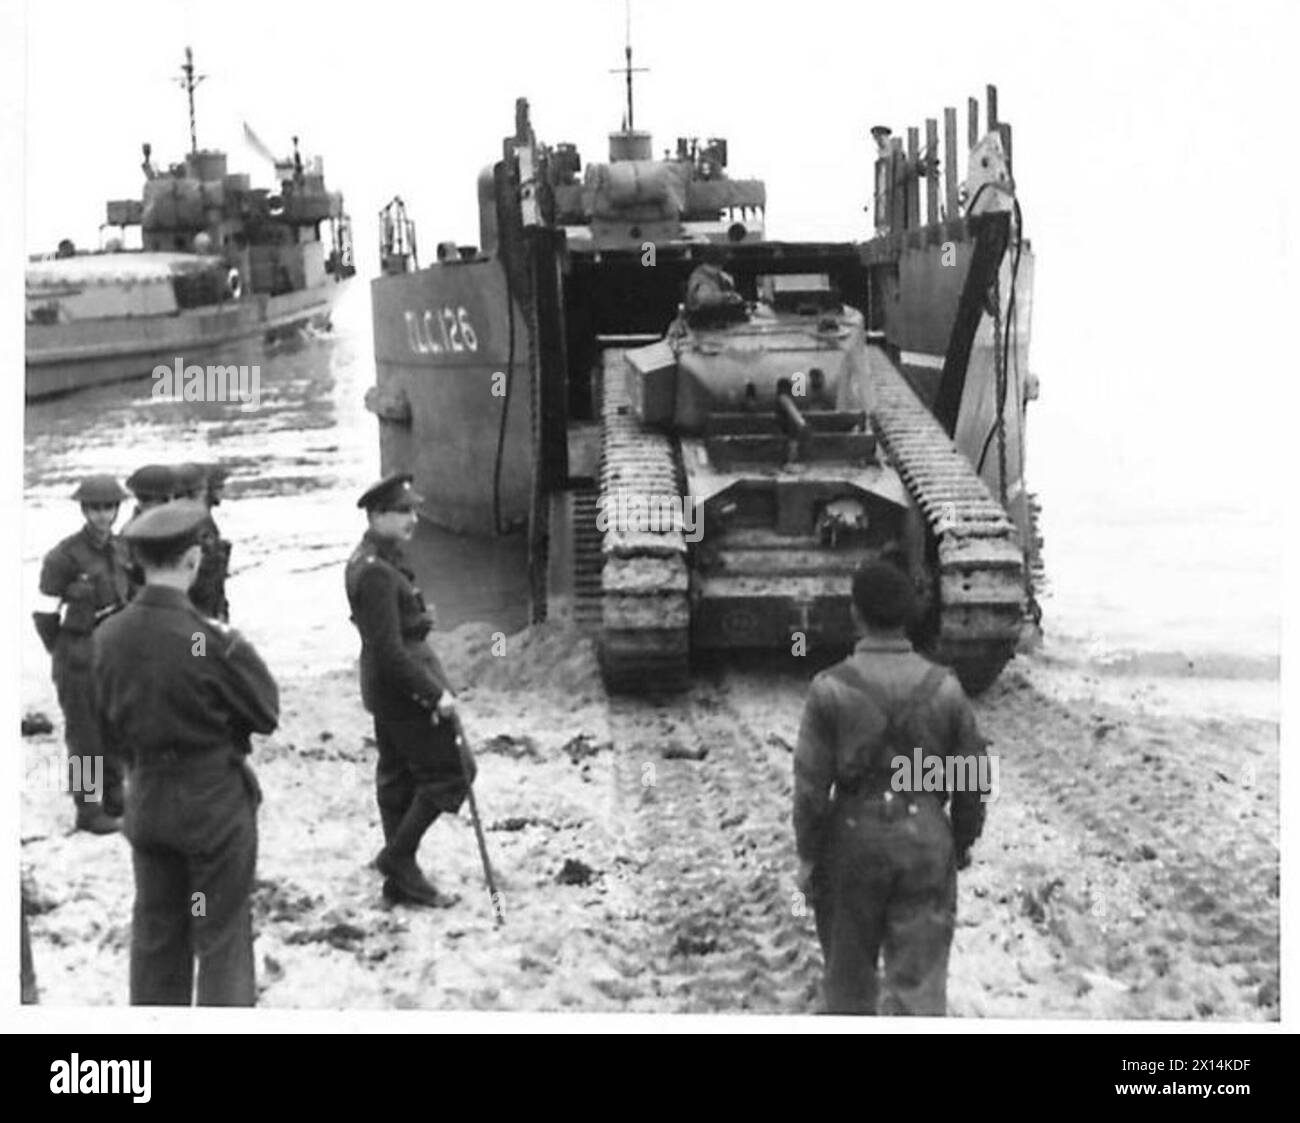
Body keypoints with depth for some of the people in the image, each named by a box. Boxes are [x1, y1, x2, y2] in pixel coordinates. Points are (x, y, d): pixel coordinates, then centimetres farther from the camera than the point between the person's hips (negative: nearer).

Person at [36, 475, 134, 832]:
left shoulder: (119, 549, 2)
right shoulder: (64, 555, -17)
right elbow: (45, 612, -11)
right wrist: (63, 654, 0)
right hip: (79, 657, -6)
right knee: (85, 735, 3)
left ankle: (113, 797, 30)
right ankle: (89, 810, 14)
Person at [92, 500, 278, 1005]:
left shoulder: (108, 636, -6)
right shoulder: (209, 640, -23)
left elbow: (108, 728, 5)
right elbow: (266, 713, -11)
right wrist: (241, 651, -1)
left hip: (146, 798, 5)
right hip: (215, 799, -5)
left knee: (155, 932, 19)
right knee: (222, 936, 8)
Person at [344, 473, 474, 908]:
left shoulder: (368, 561, 10)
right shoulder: (376, 573, -22)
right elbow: (388, 648, -25)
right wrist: (436, 693, -21)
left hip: (386, 691, 11)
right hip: (403, 688, -11)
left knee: (398, 778, 15)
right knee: (451, 772, -3)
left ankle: (402, 880, 22)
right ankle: (398, 857, 3)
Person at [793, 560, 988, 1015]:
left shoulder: (831, 689, -12)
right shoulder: (943, 687, -6)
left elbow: (811, 784, -10)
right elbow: (971, 777, 2)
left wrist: (807, 855, 1)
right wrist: (962, 841, 17)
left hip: (853, 840, -1)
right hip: (926, 841, 1)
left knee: (848, 967, 19)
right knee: (920, 980, 5)